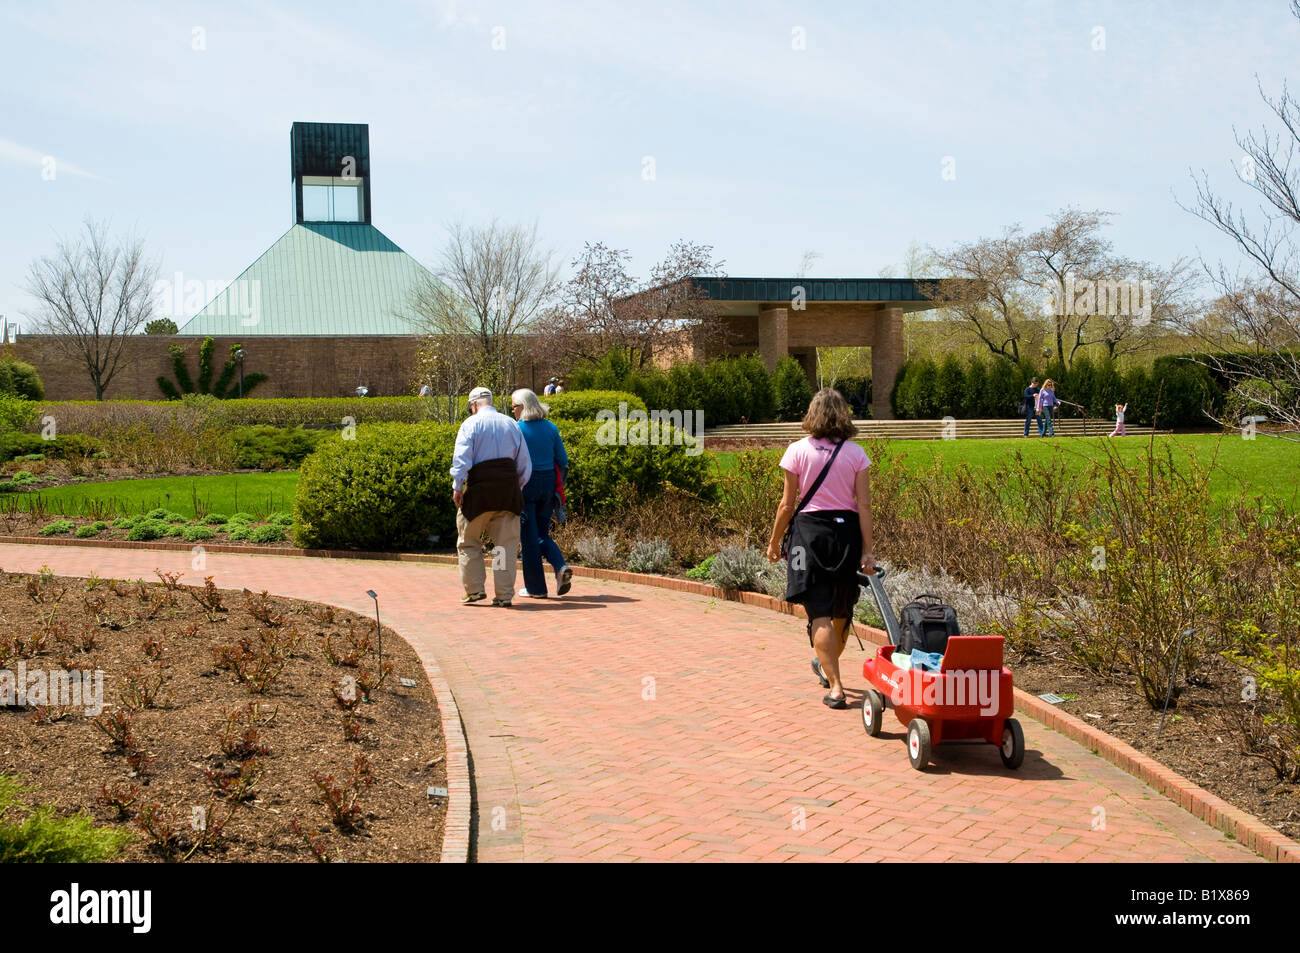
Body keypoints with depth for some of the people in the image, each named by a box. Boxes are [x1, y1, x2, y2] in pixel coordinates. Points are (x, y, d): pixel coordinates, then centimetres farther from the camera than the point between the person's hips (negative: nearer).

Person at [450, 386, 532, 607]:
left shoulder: (471, 423, 1)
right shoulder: (511, 424, 14)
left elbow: (462, 456, -12)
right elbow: (525, 464, 14)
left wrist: (457, 487, -10)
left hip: (480, 488, -3)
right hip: (508, 488, 3)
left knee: (469, 541, 12)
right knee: (506, 543, 6)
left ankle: (474, 589, 11)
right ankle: (504, 595, 4)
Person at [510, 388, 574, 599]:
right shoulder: (551, 428, 6)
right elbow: (563, 461, 7)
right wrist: (559, 486, 16)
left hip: (525, 484, -5)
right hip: (548, 483, 5)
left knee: (529, 537, 3)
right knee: (542, 534, 17)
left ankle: (536, 587, 7)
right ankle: (561, 567, -7)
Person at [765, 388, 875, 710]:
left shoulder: (798, 451, -5)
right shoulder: (856, 454, 0)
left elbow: (788, 504, -3)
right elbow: (864, 505, -3)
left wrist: (774, 542, 9)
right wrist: (866, 550, 0)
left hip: (809, 530, -3)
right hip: (847, 532, 3)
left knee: (820, 614, -1)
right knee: (842, 611, 21)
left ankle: (835, 687, -6)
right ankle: (827, 667, 42)